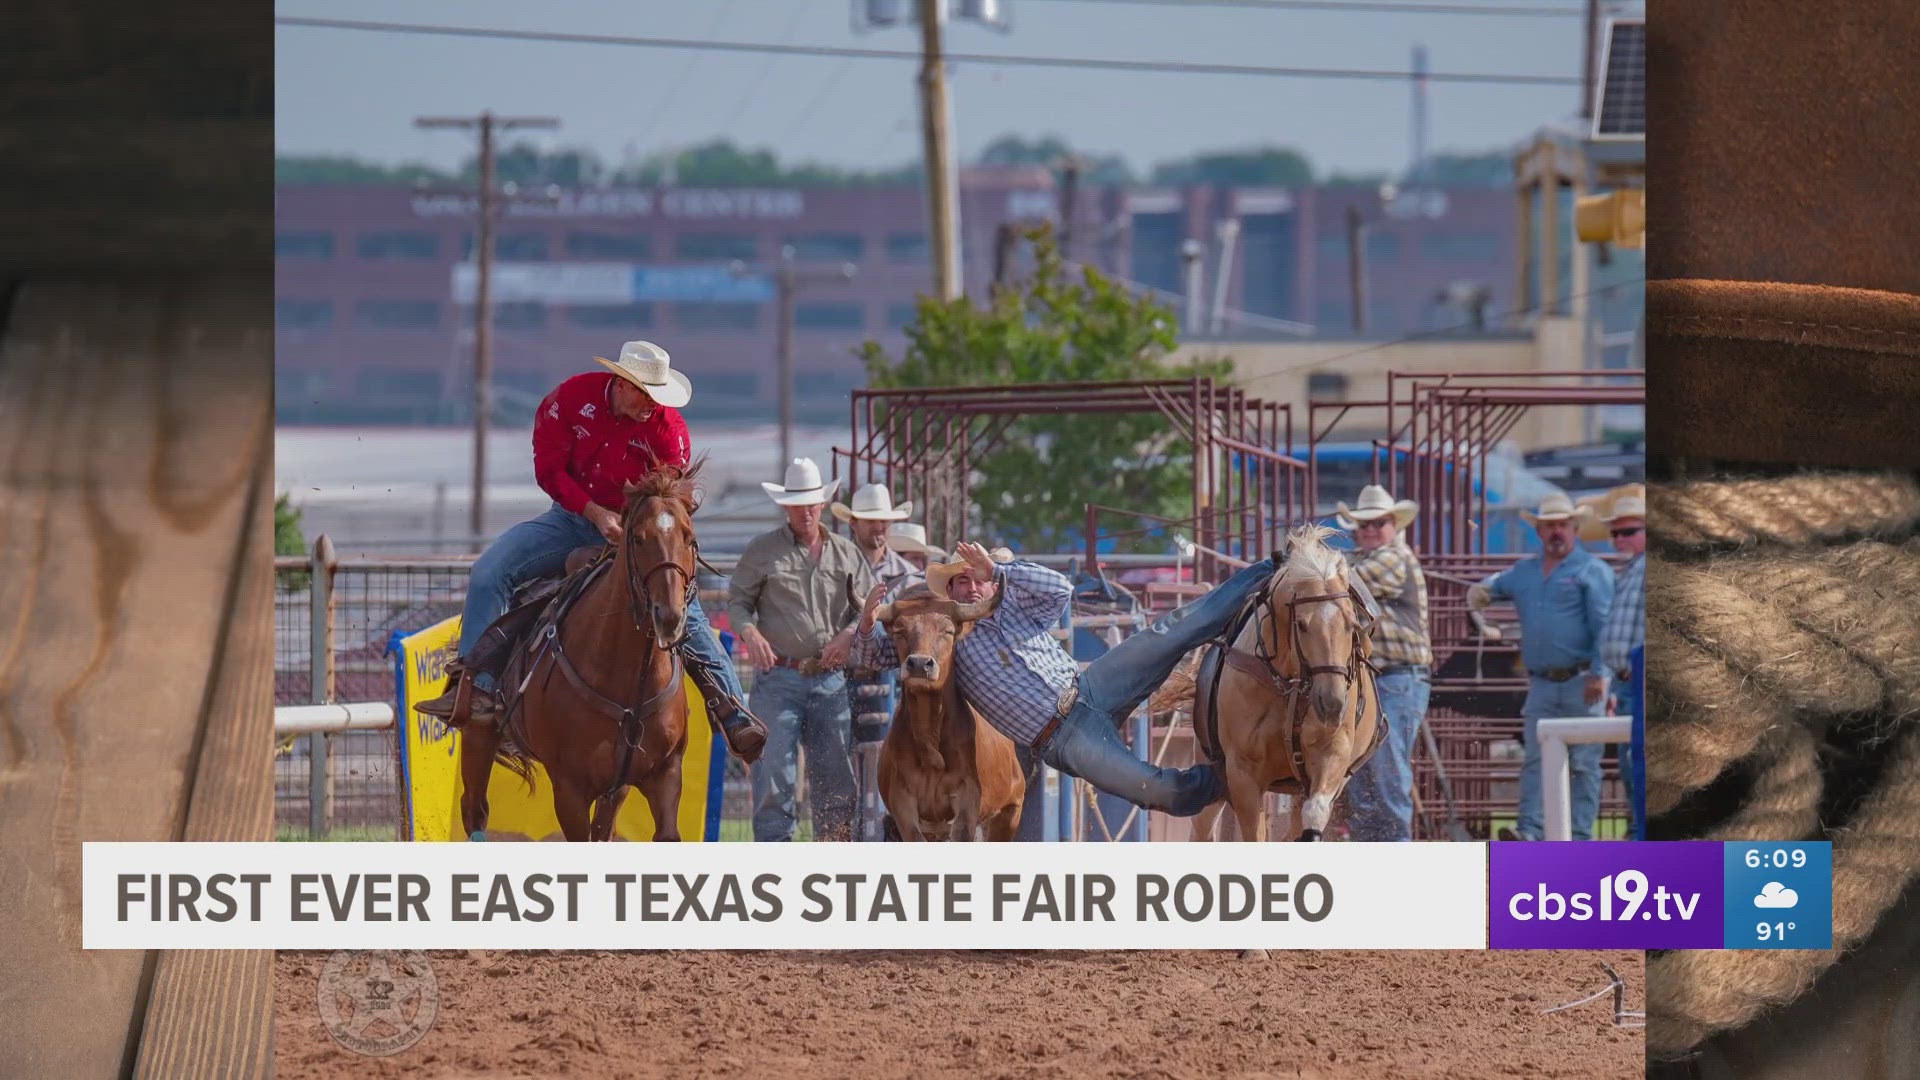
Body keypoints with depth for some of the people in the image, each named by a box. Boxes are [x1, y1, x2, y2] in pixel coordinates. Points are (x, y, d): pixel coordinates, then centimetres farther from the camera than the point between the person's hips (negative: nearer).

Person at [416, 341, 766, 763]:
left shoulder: (669, 430, -12)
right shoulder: (570, 399, -12)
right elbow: (549, 470, -10)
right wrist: (597, 514, -22)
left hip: (635, 530, -1)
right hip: (572, 519, 1)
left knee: (685, 609, -19)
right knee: (488, 574, -19)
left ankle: (736, 717, -14)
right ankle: (478, 688, -19)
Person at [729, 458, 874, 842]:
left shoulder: (847, 553, 11)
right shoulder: (762, 551, 5)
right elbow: (736, 601, 5)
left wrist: (849, 635, -7)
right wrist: (749, 632, -15)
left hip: (831, 679, 3)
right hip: (778, 678, -3)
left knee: (836, 774, 5)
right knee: (774, 770, -9)